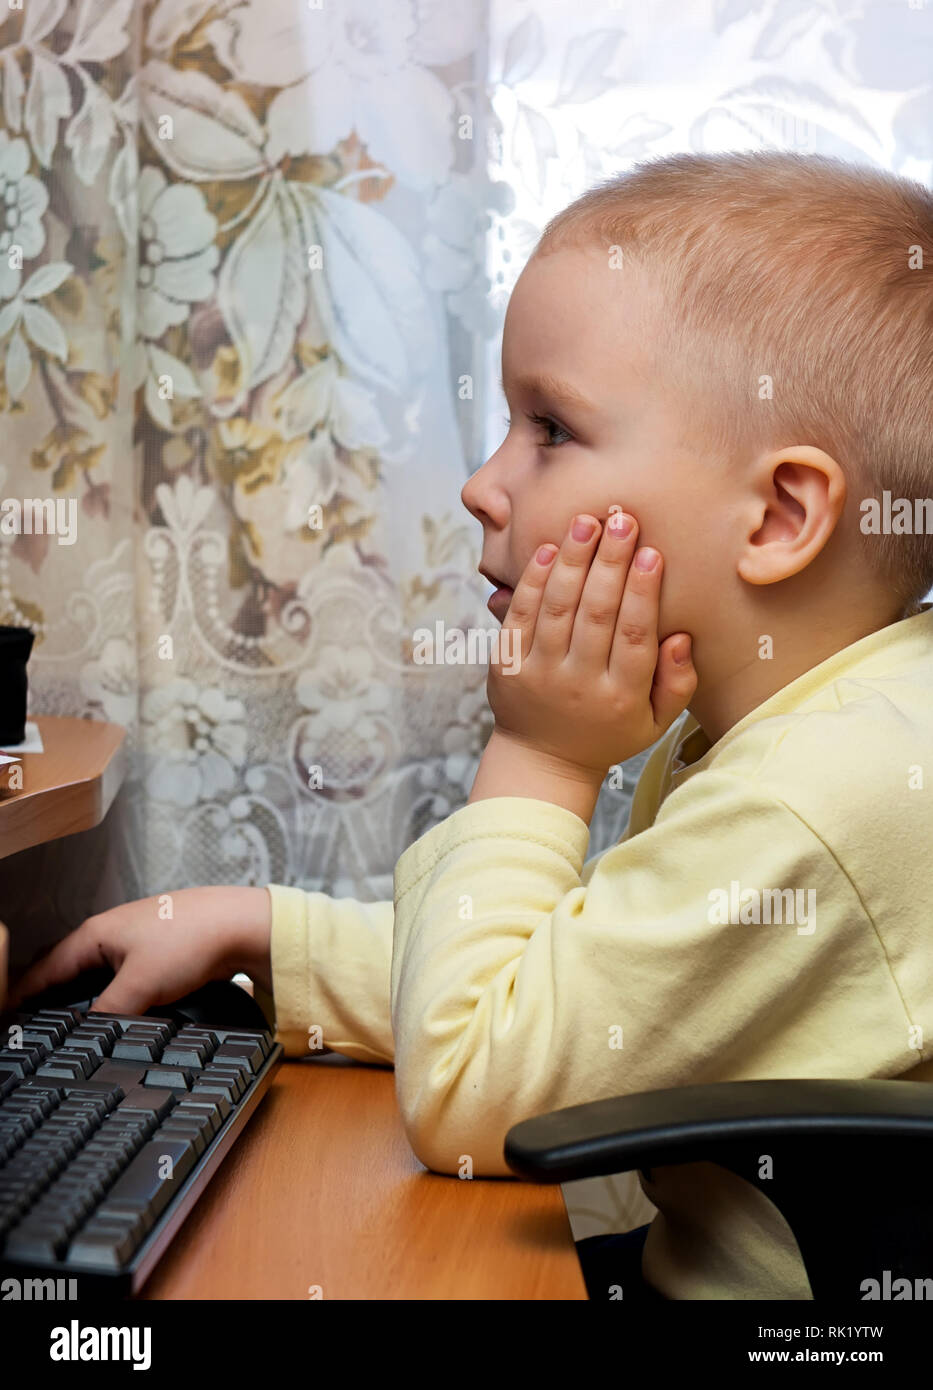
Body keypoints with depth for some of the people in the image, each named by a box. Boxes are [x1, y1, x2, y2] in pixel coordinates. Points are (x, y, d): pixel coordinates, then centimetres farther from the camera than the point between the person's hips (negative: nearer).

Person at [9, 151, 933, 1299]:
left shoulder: (822, 801, -27)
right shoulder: (730, 737, 2)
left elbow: (465, 1098, -21)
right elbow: (572, 990, 10)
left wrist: (533, 766, -14)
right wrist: (252, 929, 5)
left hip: (769, 1283, -7)